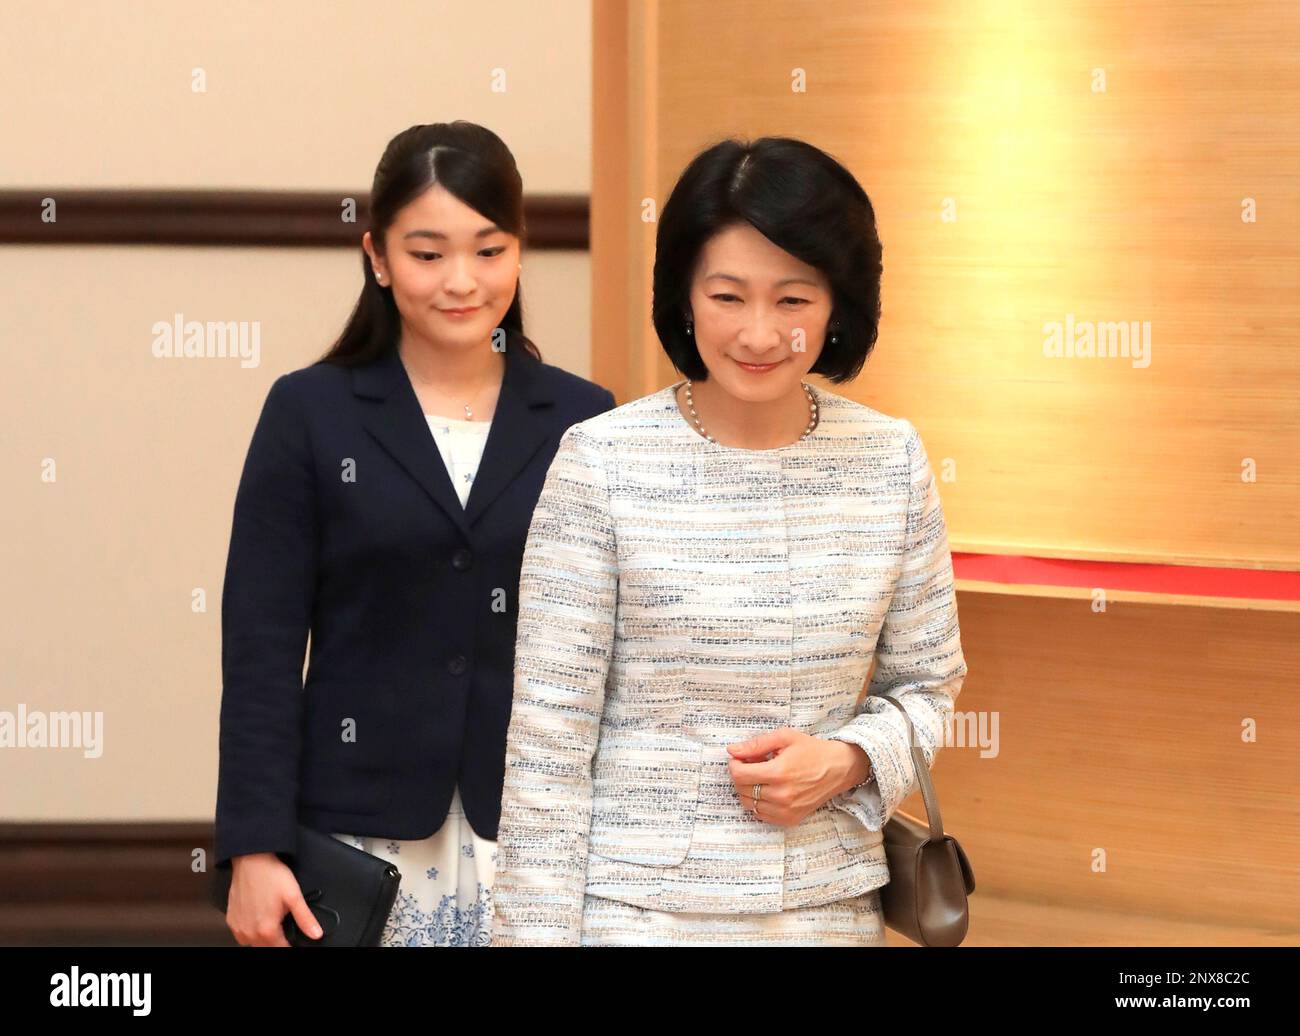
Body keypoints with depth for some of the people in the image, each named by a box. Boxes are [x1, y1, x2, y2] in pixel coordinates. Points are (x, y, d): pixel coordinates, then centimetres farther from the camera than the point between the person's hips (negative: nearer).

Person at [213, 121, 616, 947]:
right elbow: (262, 646, -2)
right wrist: (255, 848, -8)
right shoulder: (311, 413, 1)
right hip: (364, 832, -1)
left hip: (535, 833, 1)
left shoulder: (583, 419, 5)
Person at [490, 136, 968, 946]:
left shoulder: (891, 461, -1)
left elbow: (928, 682, 9)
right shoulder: (602, 462, -10)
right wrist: (538, 931, -9)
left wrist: (848, 762, -10)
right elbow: (549, 734, -8)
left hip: (833, 907, 3)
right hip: (637, 909, -3)